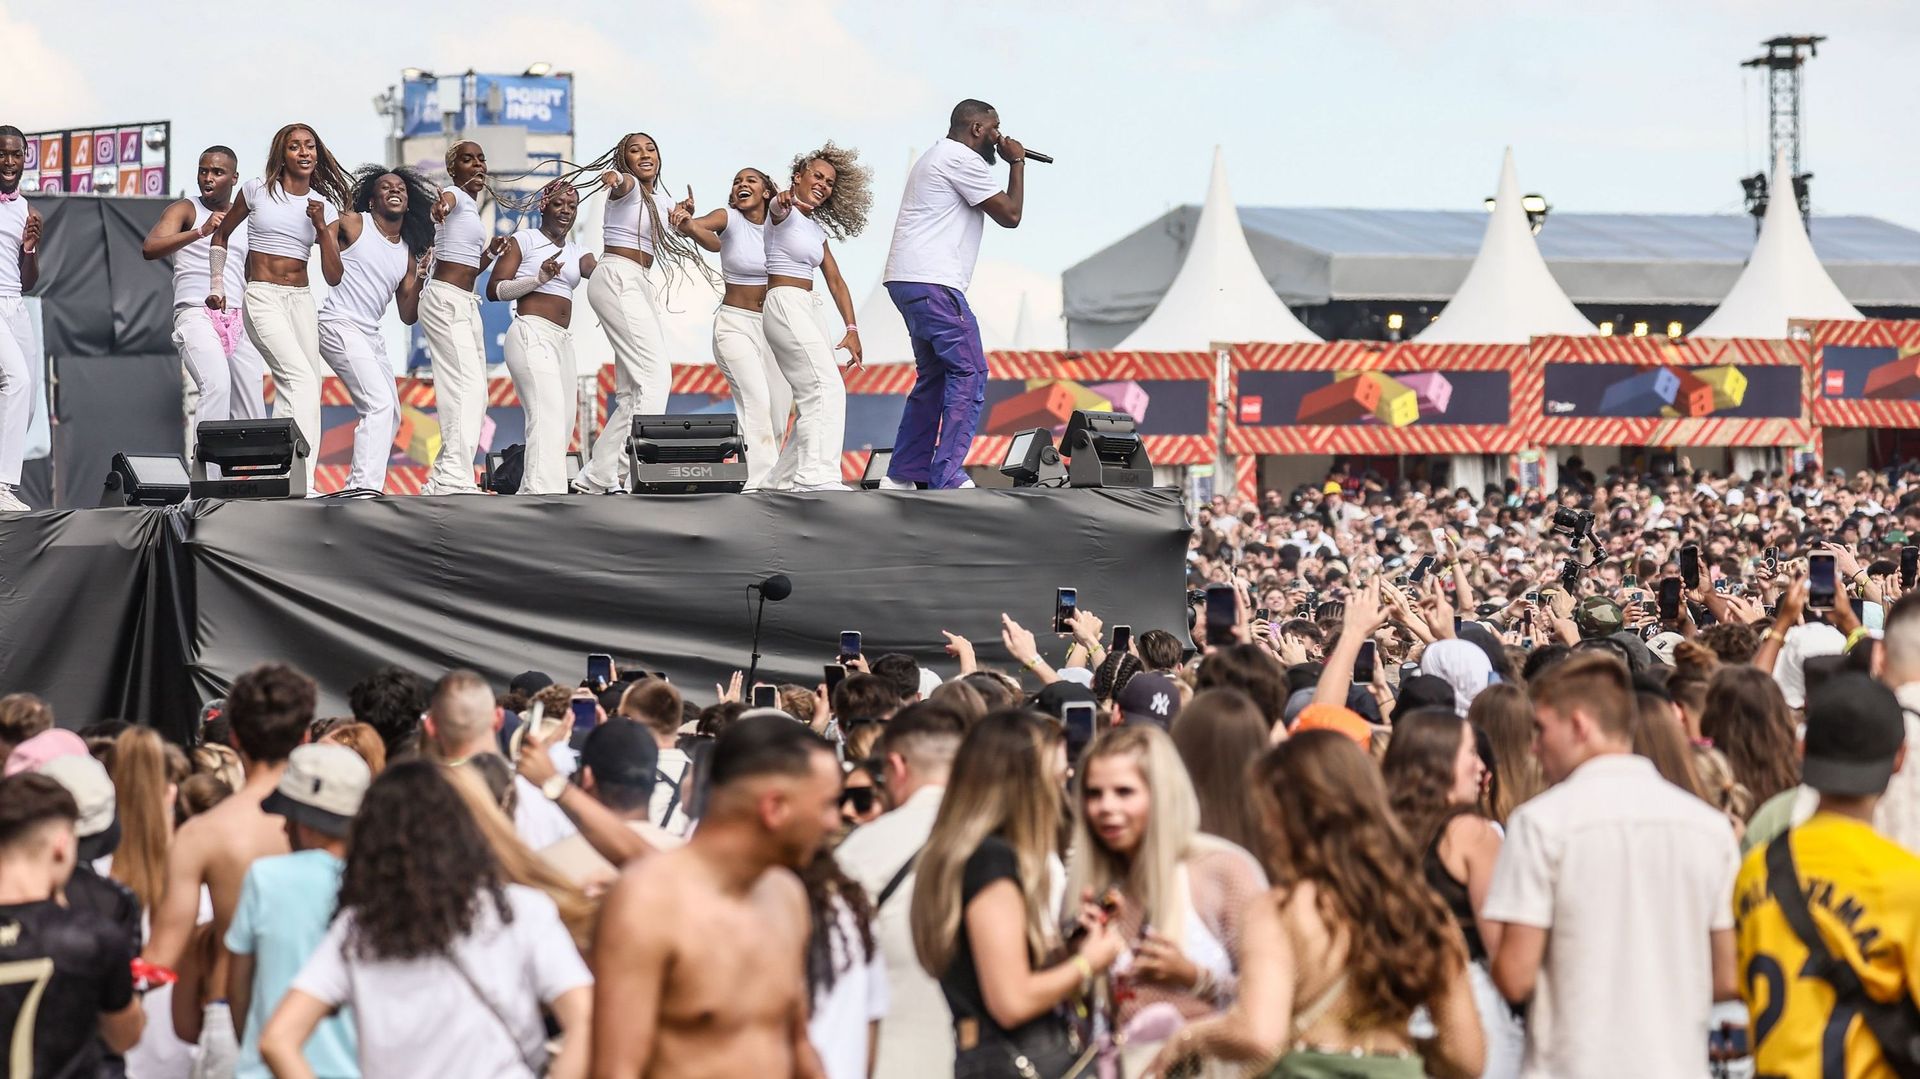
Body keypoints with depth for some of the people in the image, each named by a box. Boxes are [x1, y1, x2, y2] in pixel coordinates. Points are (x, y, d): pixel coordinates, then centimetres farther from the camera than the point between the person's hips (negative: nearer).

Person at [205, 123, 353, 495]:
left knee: (306, 391, -1)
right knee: (302, 378, -23)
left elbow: (333, 278, 4)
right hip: (262, 298, -5)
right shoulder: (256, 191, 1)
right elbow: (222, 235, 17)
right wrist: (216, 285, 11)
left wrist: (321, 226, -5)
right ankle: (301, 480, -31)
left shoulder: (325, 206, 9)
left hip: (301, 301, 5)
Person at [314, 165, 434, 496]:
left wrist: (419, 278, -3)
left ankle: (354, 488, 22)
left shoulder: (408, 253, 15)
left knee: (391, 417, 14)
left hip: (370, 335, 9)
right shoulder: (352, 224, -2)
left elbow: (408, 316, 13)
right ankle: (365, 486, -28)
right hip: (339, 324, -9)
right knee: (379, 404, -22)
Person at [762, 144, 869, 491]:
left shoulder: (817, 230, 20)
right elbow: (777, 207, -30)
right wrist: (782, 201, -56)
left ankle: (783, 481, 17)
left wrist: (852, 329, 6)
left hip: (804, 313, 10)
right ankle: (817, 476, -33)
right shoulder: (785, 213, -4)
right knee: (827, 388, -22)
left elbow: (835, 280, 16)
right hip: (784, 305, -10)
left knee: (813, 398, 11)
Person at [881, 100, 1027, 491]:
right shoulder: (962, 159, -8)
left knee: (934, 376, 16)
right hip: (931, 283, -11)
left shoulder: (937, 158, 25)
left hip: (906, 281, 11)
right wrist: (1017, 163, 3)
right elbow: (1010, 215, -7)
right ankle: (947, 479, -15)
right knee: (968, 374, -9)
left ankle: (904, 475, 15)